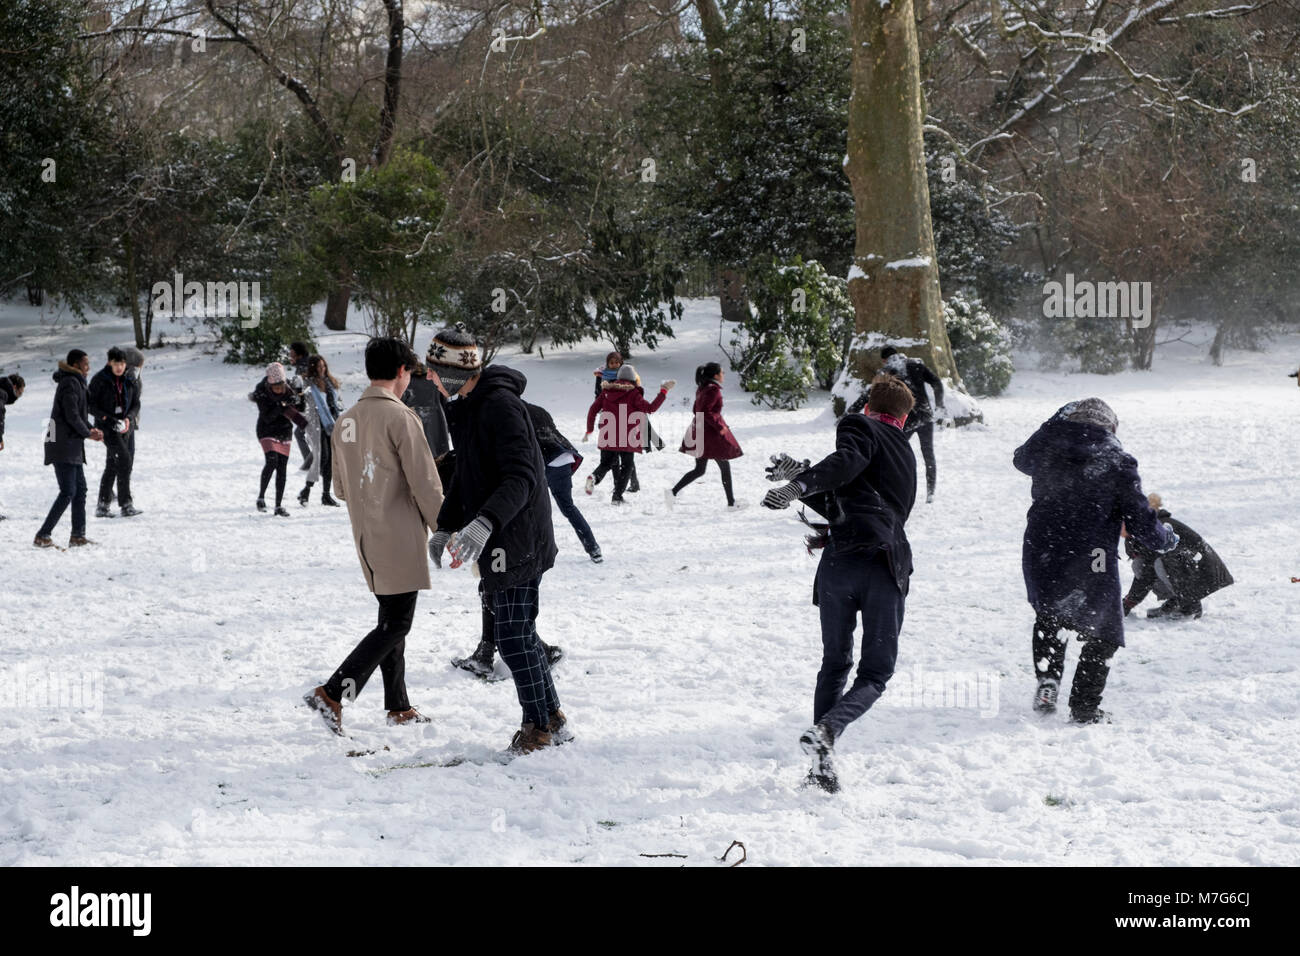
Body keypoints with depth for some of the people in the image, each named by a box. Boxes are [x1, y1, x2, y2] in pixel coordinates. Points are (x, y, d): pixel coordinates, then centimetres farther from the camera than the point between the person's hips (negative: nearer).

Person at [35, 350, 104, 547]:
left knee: (80, 489, 12)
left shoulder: (75, 383, 18)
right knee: (68, 492, -11)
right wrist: (88, 433, -6)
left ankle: (78, 536, 15)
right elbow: (72, 416, -19)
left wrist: (91, 429, 8)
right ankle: (42, 536, -11)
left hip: (72, 448, 11)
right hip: (63, 446, -11)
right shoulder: (71, 383, -14)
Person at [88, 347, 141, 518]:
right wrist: (108, 419, -19)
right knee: (124, 460, -18)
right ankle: (126, 504, -19)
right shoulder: (100, 380, -9)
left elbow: (136, 404, 9)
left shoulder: (129, 380, 5)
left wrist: (128, 418, -11)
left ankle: (101, 506, 18)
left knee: (112, 466, 9)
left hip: (123, 426, 6)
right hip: (106, 426, -6)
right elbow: (90, 405, -9)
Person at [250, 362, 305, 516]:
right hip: (267, 432, -4)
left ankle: (279, 506, 7)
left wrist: (299, 400, -21)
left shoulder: (287, 390, -2)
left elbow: (301, 407, 1)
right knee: (272, 461, -26)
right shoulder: (262, 393, -14)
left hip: (284, 433, 4)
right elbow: (267, 417, -21)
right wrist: (280, 407, -34)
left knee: (282, 469, 1)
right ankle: (261, 496, -12)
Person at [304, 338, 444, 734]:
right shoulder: (400, 417, -16)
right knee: (396, 624, -3)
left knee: (391, 619, 17)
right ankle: (332, 693, -11)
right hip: (400, 539, -8)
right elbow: (425, 483, -15)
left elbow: (341, 487, 15)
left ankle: (399, 706, 22)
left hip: (367, 538, 8)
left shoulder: (346, 421, 8)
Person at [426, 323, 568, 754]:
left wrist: (484, 522, -39)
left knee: (513, 636, -5)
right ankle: (552, 719, 26)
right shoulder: (463, 407, 14)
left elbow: (521, 477, -27)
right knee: (516, 632, 16)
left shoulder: (500, 405, -19)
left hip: (518, 540, -10)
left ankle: (538, 726, 8)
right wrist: (446, 526, 17)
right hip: (495, 540, 10)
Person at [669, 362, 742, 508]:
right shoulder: (713, 390, -16)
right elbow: (706, 411, -25)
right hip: (710, 434, -9)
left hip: (698, 432, 9)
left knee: (699, 470, 12)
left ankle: (673, 492, 0)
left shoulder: (702, 389, 12)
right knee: (725, 467, 5)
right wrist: (719, 427, -20)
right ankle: (731, 502, 11)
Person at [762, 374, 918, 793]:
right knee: (876, 673, 6)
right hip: (890, 566, 3)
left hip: (843, 559, -3)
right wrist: (802, 478, 29)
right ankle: (827, 729, -22)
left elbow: (847, 461, -14)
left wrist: (799, 484, -27)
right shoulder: (905, 453, 30)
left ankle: (821, 764, 4)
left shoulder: (859, 426, 10)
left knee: (836, 663, 13)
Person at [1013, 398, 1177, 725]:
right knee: (1102, 636, 17)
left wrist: (1061, 418, 27)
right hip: (1091, 566, -3)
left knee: (1048, 617, 32)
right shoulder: (1116, 461, -10)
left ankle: (1047, 681, 16)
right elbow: (1140, 520, -8)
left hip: (1041, 559, 4)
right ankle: (1084, 707, 15)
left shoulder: (1046, 447, -1)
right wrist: (1167, 540, 13)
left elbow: (1021, 459, 26)